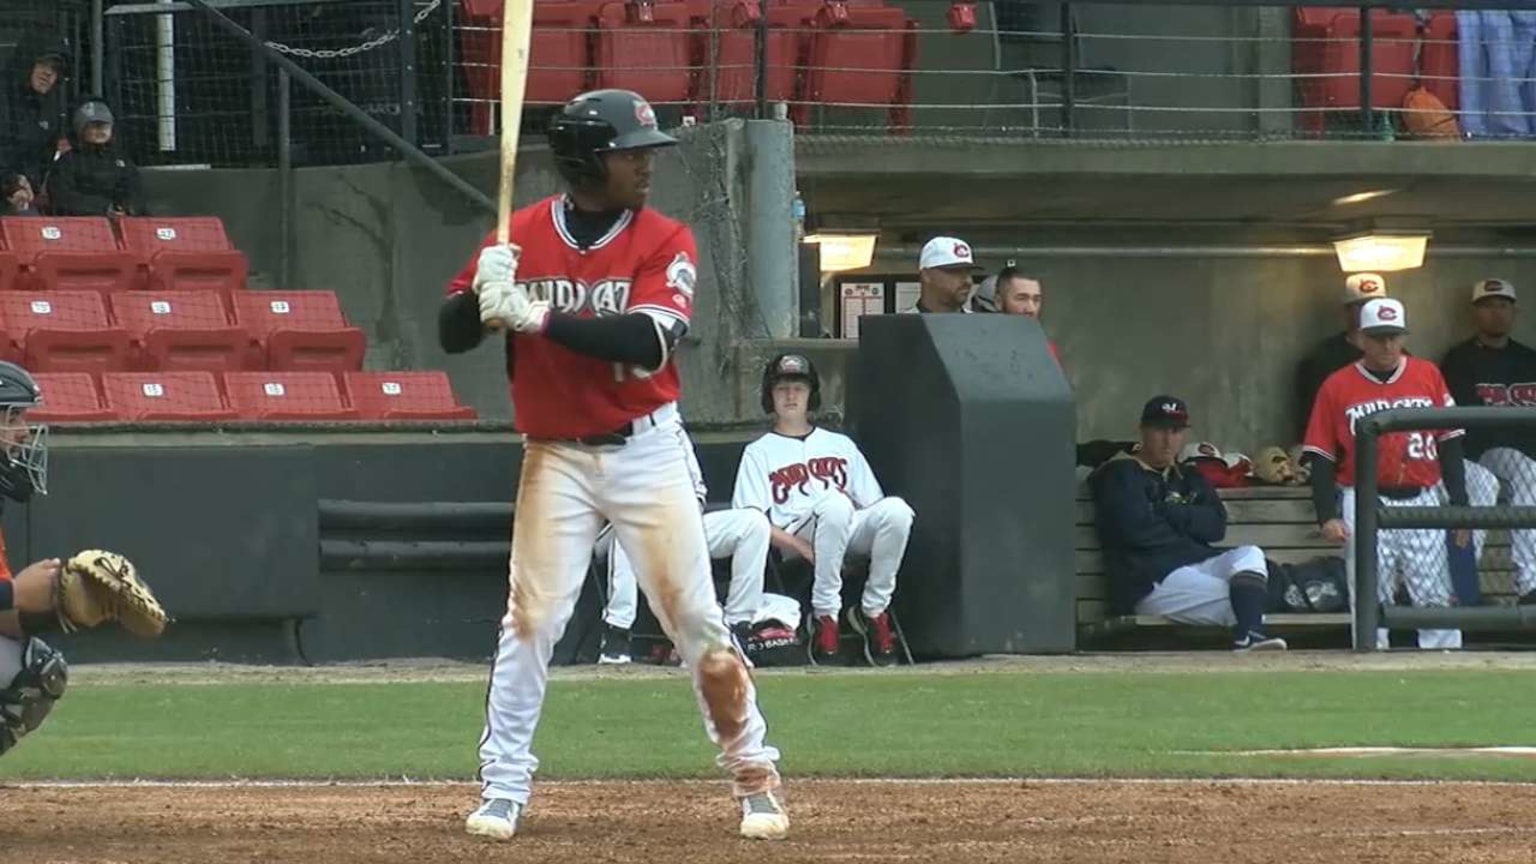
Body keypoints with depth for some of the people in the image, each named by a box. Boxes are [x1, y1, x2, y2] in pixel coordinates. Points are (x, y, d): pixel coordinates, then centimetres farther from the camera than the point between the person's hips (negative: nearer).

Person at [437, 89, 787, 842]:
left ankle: (754, 777, 11)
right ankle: (502, 789, 6)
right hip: (556, 458, 1)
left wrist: (537, 315, -28)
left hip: (646, 451, -1)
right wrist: (483, 290, -22)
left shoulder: (665, 241, -6)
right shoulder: (523, 236, -1)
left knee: (695, 619, 1)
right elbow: (452, 334, 1)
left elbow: (648, 342, -22)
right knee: (530, 620, -4)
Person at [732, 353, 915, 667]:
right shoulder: (759, 453, 19)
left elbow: (871, 503, 21)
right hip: (794, 540, -3)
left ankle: (873, 611, -17)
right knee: (835, 504, -38)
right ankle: (825, 614, -30)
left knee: (896, 509, -30)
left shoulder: (840, 445, 30)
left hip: (852, 534, 3)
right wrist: (800, 546, -14)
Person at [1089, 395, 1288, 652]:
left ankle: (1248, 638, -45)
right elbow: (1137, 529, -11)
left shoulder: (1190, 478, 26)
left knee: (1250, 556, -22)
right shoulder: (1120, 474, 5)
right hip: (1148, 583, -6)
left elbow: (1216, 525, 8)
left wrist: (1168, 513, -6)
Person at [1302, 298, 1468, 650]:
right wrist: (1327, 516, -5)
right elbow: (1321, 458, 4)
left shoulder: (1428, 375, 8)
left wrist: (1459, 505, 2)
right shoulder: (1337, 386, 3)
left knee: (1436, 598, -3)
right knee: (1370, 603, -3)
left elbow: (1449, 445, 8)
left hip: (1422, 502, 1)